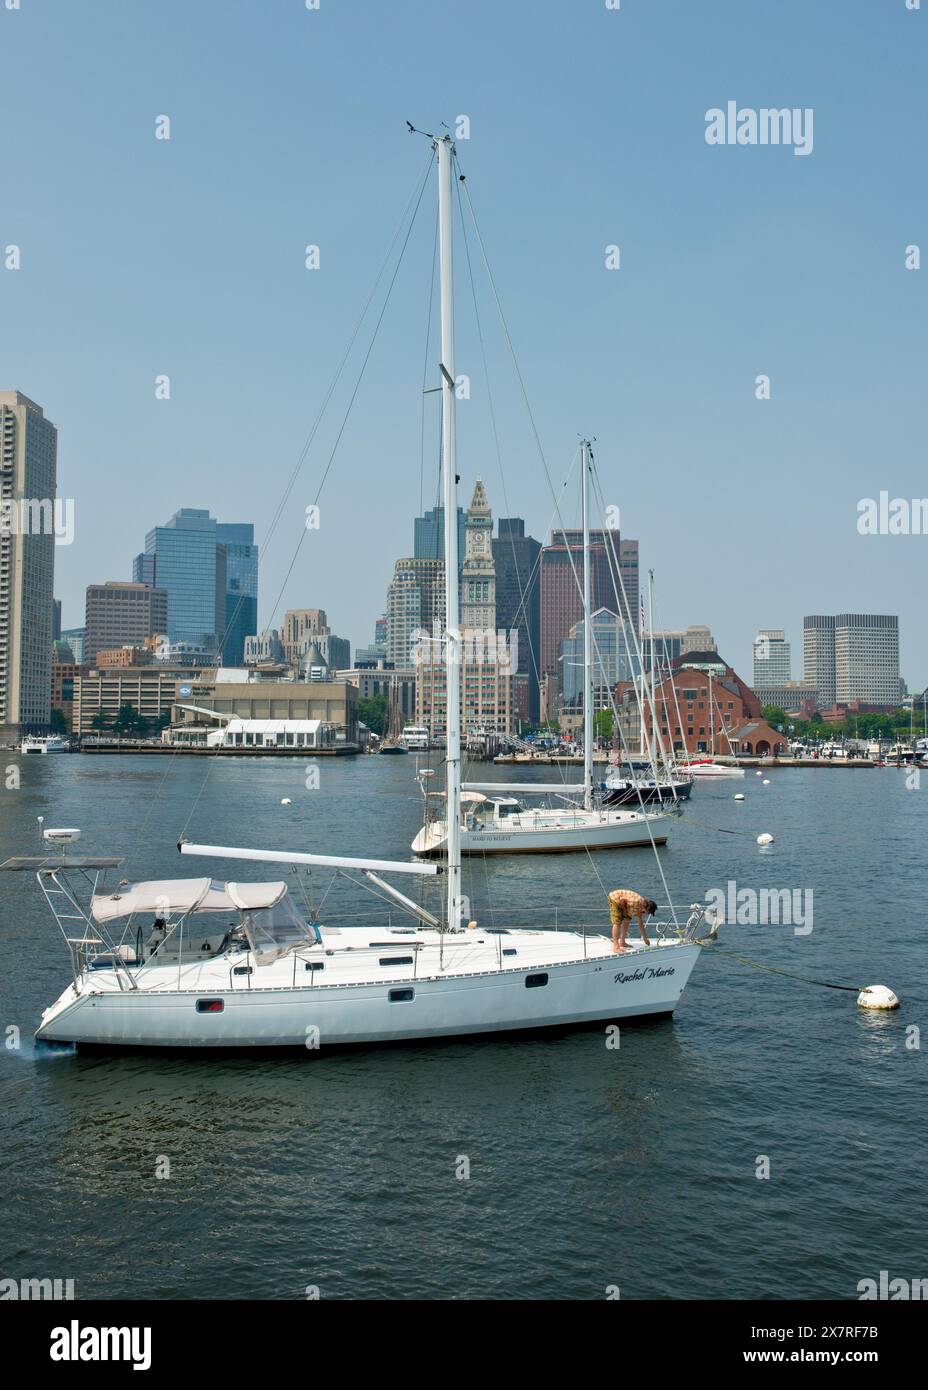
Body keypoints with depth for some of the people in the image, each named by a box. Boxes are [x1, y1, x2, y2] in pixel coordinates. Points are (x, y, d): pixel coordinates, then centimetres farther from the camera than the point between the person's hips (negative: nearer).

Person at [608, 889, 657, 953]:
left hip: (620, 902, 10)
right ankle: (616, 947, -19)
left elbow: (641, 924, 16)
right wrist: (624, 910, -12)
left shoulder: (641, 908, 6)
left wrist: (645, 939, 20)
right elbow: (622, 899, -27)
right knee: (617, 923, -15)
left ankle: (622, 943, 22)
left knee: (626, 920, 15)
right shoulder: (638, 902, -25)